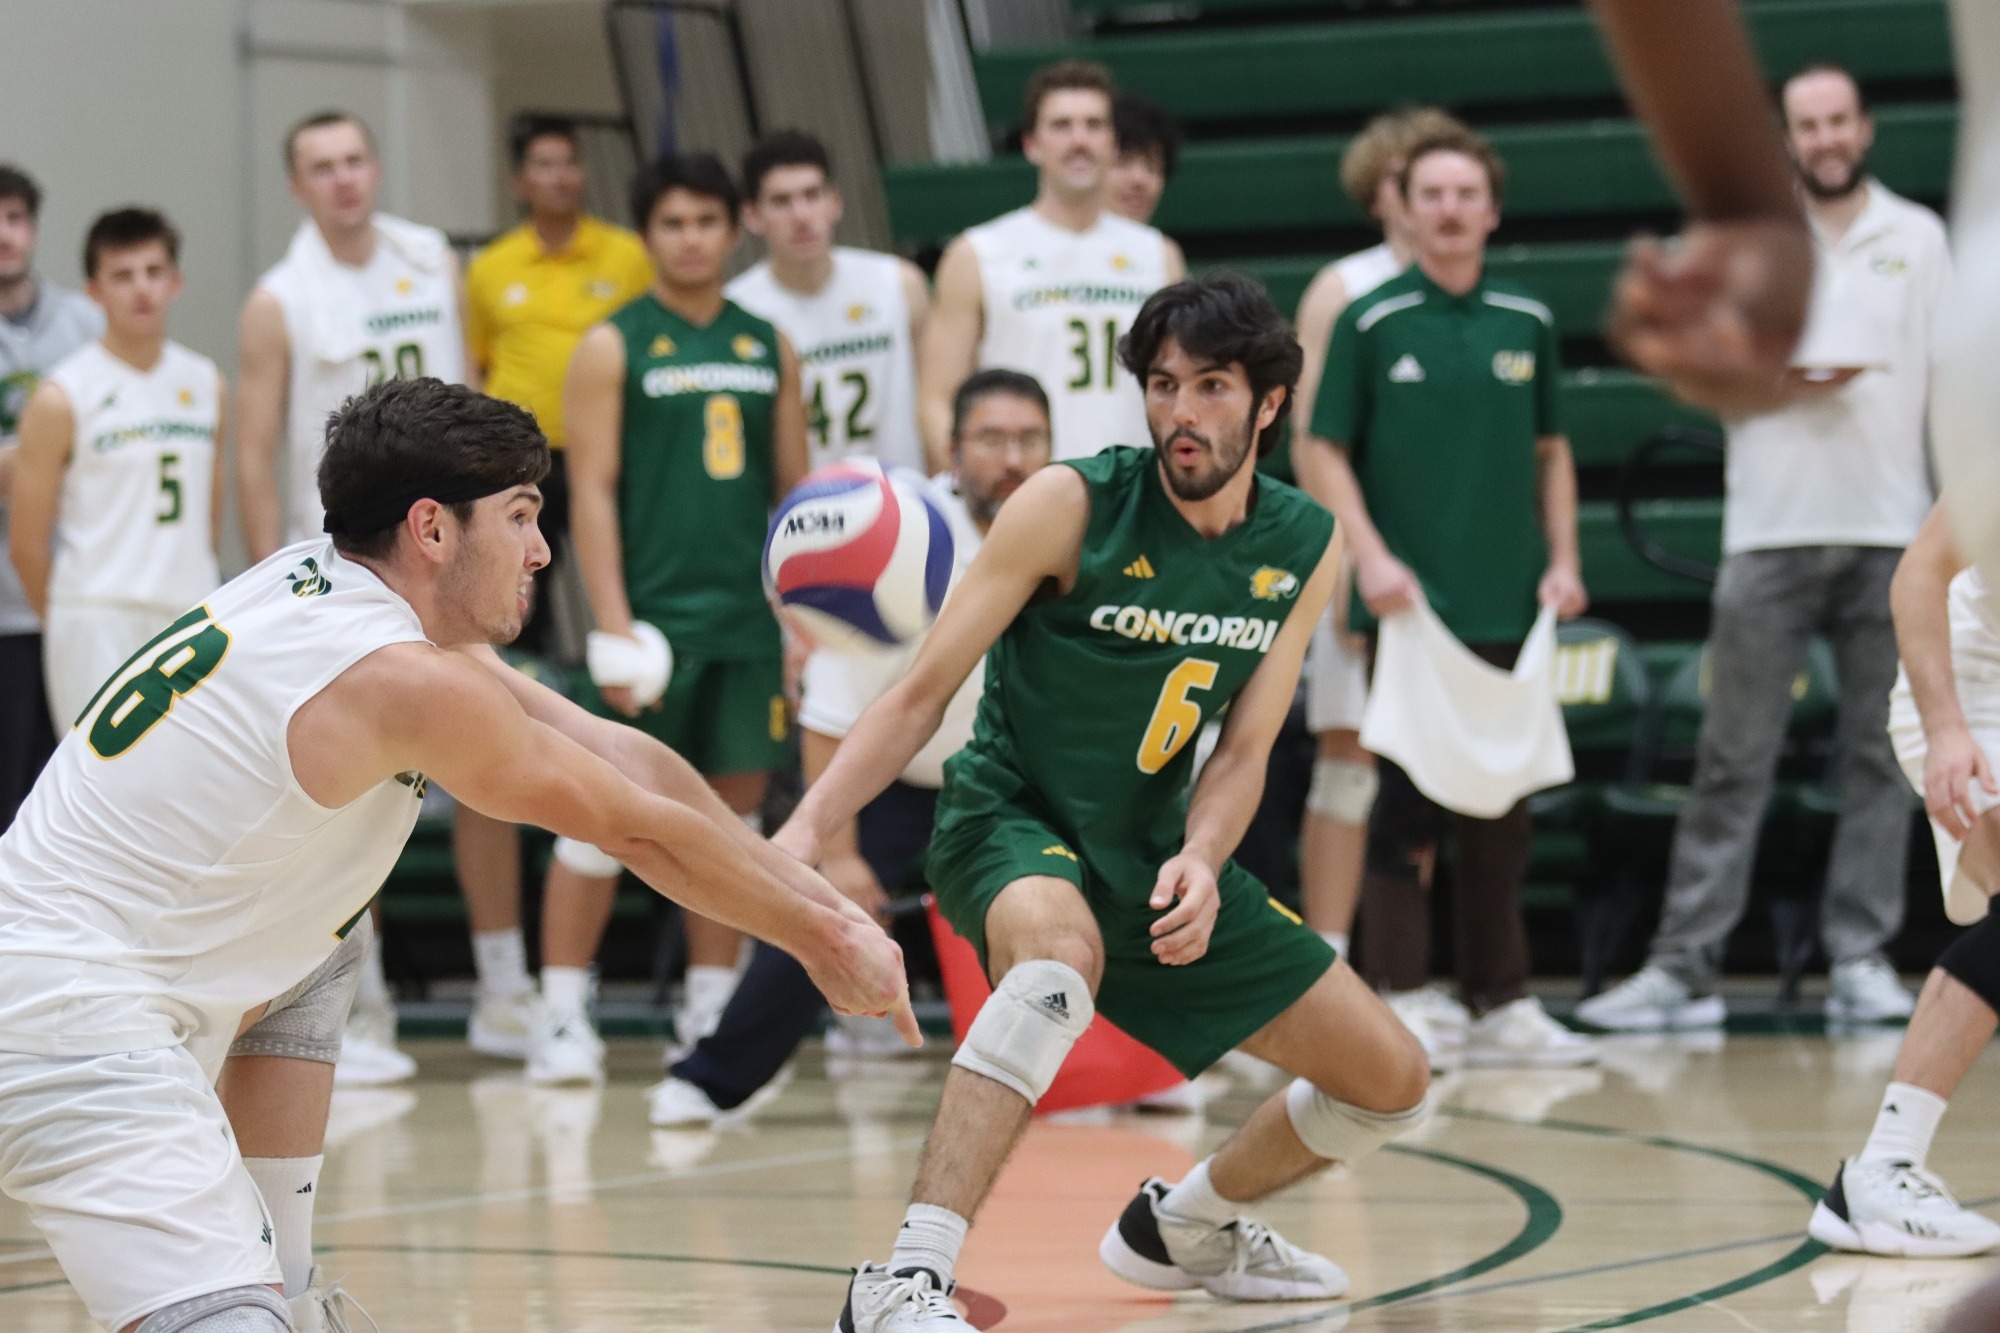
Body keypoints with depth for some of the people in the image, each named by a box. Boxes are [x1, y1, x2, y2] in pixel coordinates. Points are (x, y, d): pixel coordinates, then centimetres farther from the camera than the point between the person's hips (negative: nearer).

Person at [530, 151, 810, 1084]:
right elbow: (592, 490, -6)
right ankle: (561, 1015, 0)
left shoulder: (769, 348, 12)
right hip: (652, 614, -4)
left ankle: (710, 1013, 15)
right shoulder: (613, 348, 0)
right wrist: (612, 620, -15)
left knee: (734, 810, 7)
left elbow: (796, 489, 15)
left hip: (750, 619, 4)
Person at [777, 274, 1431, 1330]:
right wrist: (802, 833, -28)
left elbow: (1243, 751, 0)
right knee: (1063, 949, -43)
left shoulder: (1305, 549, -2)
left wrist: (1200, 864, -22)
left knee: (1391, 1083, 7)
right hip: (1008, 821, -6)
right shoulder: (1072, 506, -17)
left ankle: (1183, 1225, 35)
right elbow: (921, 695, -16)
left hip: (1149, 851, 6)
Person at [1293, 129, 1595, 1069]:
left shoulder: (1527, 322, 8)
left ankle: (1500, 1004, 14)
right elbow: (1323, 451, 0)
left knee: (1501, 812, 7)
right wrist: (1371, 557, -11)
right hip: (1409, 603, -3)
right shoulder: (1371, 322, -1)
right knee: (1407, 804, -4)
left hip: (1510, 605, 3)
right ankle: (1398, 1000, 2)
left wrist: (1562, 558, 6)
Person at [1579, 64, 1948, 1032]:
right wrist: (1786, 380, -11)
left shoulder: (1919, 237, 11)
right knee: (1733, 758, -3)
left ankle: (1861, 959, 6)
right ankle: (1683, 966, -3)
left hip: (1893, 532, 1)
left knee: (1879, 756, 1)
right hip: (1773, 530, -1)